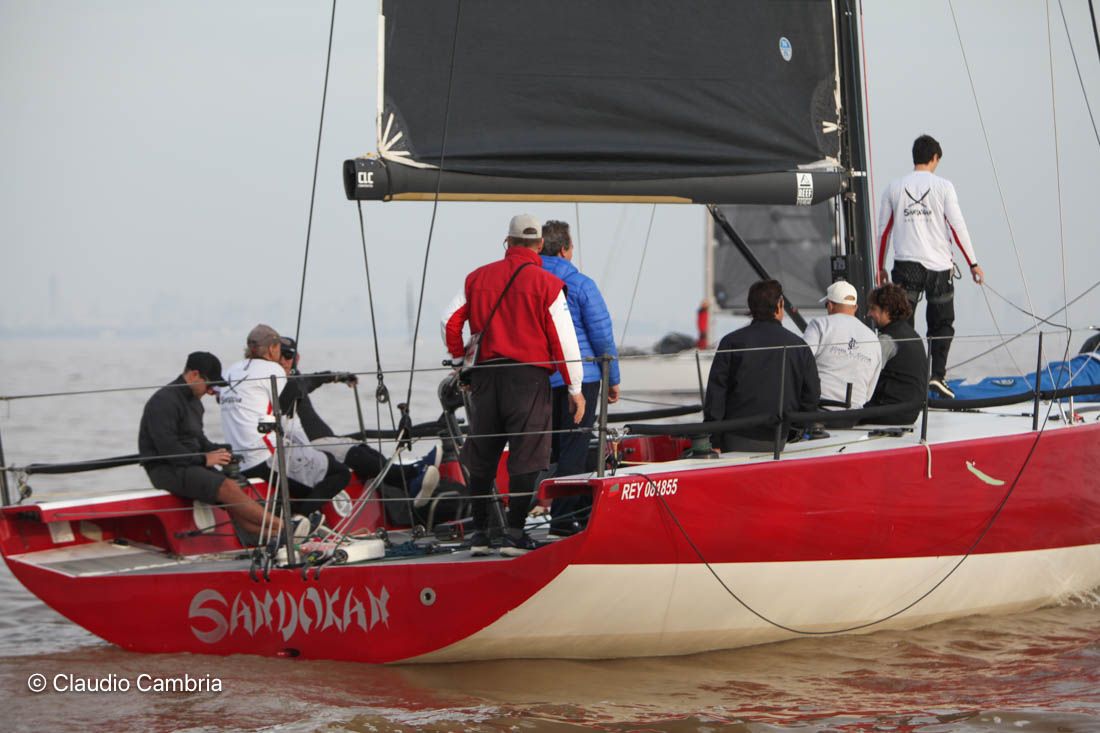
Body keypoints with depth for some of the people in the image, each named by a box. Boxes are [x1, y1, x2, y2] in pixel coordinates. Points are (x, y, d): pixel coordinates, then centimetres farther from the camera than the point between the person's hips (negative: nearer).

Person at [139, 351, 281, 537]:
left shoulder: (193, 401, 18)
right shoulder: (164, 401, -13)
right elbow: (167, 447, -21)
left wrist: (217, 450, 6)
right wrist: (203, 459, -17)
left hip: (191, 466, 9)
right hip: (166, 469, -9)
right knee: (228, 488, -23)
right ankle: (281, 527, -23)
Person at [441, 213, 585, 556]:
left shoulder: (478, 277, 7)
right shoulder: (547, 284, -4)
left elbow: (450, 321, 6)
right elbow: (563, 340, -5)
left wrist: (460, 361, 21)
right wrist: (575, 389, 1)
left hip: (485, 376, 4)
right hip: (529, 376, -4)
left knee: (482, 457, 13)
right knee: (524, 459, 0)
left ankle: (479, 532, 16)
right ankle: (514, 533, -3)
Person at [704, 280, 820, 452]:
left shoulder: (732, 342, -2)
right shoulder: (799, 346, 3)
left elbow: (715, 391, -4)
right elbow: (812, 394, 8)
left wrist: (713, 441, -2)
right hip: (777, 441, 2)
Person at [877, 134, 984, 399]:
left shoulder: (894, 188, 6)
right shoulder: (942, 186, -2)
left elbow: (884, 230, 9)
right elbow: (957, 227, -4)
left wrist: (880, 267, 19)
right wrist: (972, 263, 2)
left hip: (905, 265, 1)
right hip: (938, 265, -1)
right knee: (942, 325, 11)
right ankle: (937, 376, 1)